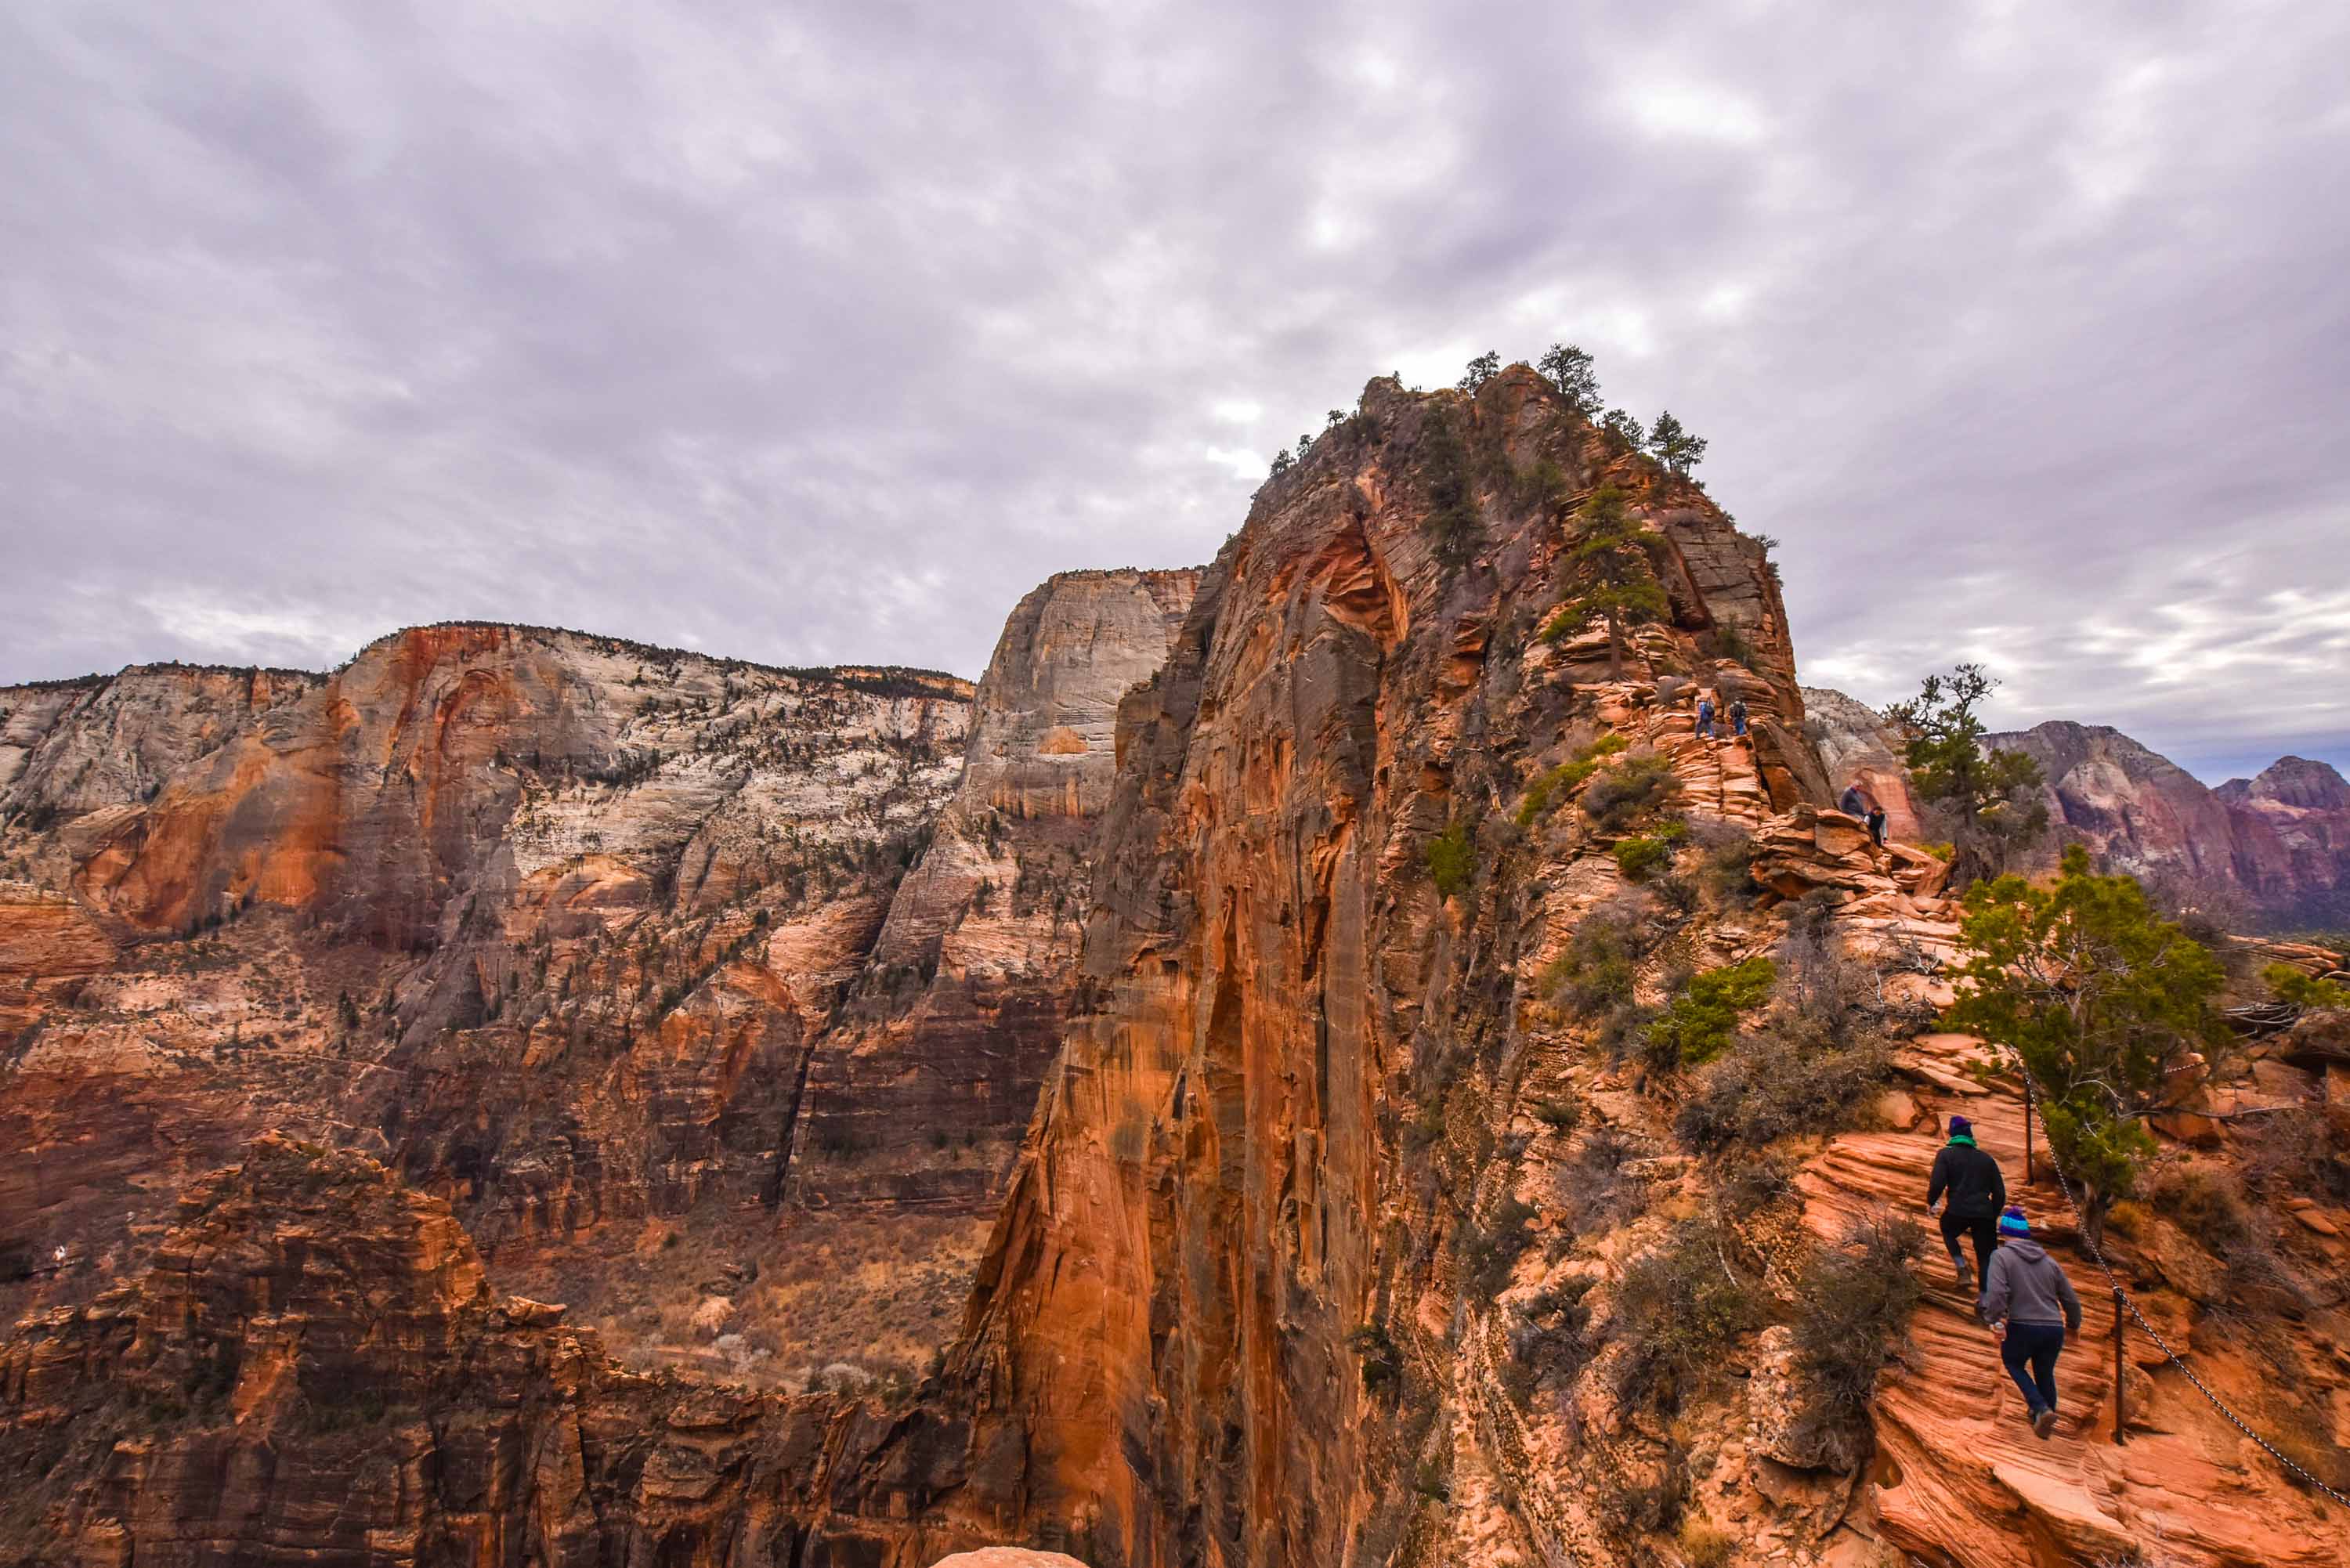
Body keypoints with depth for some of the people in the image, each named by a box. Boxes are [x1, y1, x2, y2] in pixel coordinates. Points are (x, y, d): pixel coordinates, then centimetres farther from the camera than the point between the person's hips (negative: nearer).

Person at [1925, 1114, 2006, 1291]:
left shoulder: (1946, 1154, 2)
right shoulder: (1986, 1159, 15)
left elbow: (1937, 1184, -8)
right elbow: (2000, 1192, 14)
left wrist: (1930, 1202, 9)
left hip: (1958, 1210, -3)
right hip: (1985, 1214, 3)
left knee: (1948, 1232, 28)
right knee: (1985, 1258, 13)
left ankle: (1963, 1270, 10)